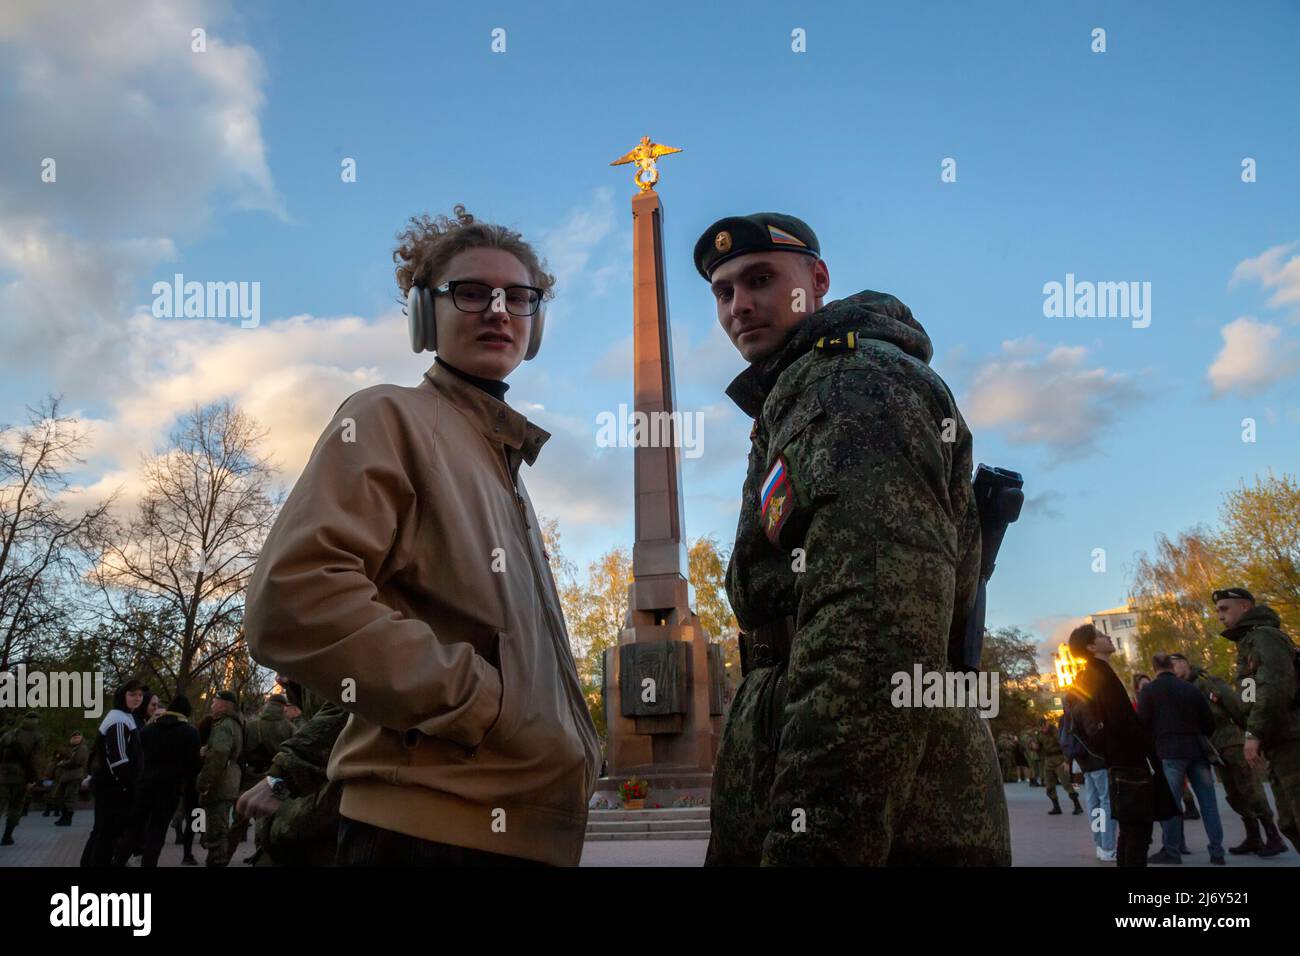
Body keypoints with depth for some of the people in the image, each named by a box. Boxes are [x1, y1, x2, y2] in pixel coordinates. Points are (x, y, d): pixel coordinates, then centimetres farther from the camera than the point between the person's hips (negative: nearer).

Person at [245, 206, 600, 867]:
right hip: (432, 831, -8)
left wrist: (567, 754, 10)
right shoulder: (392, 418, -5)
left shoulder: (505, 467, 20)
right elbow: (290, 601, -19)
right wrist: (481, 704, -18)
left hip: (524, 828, 8)